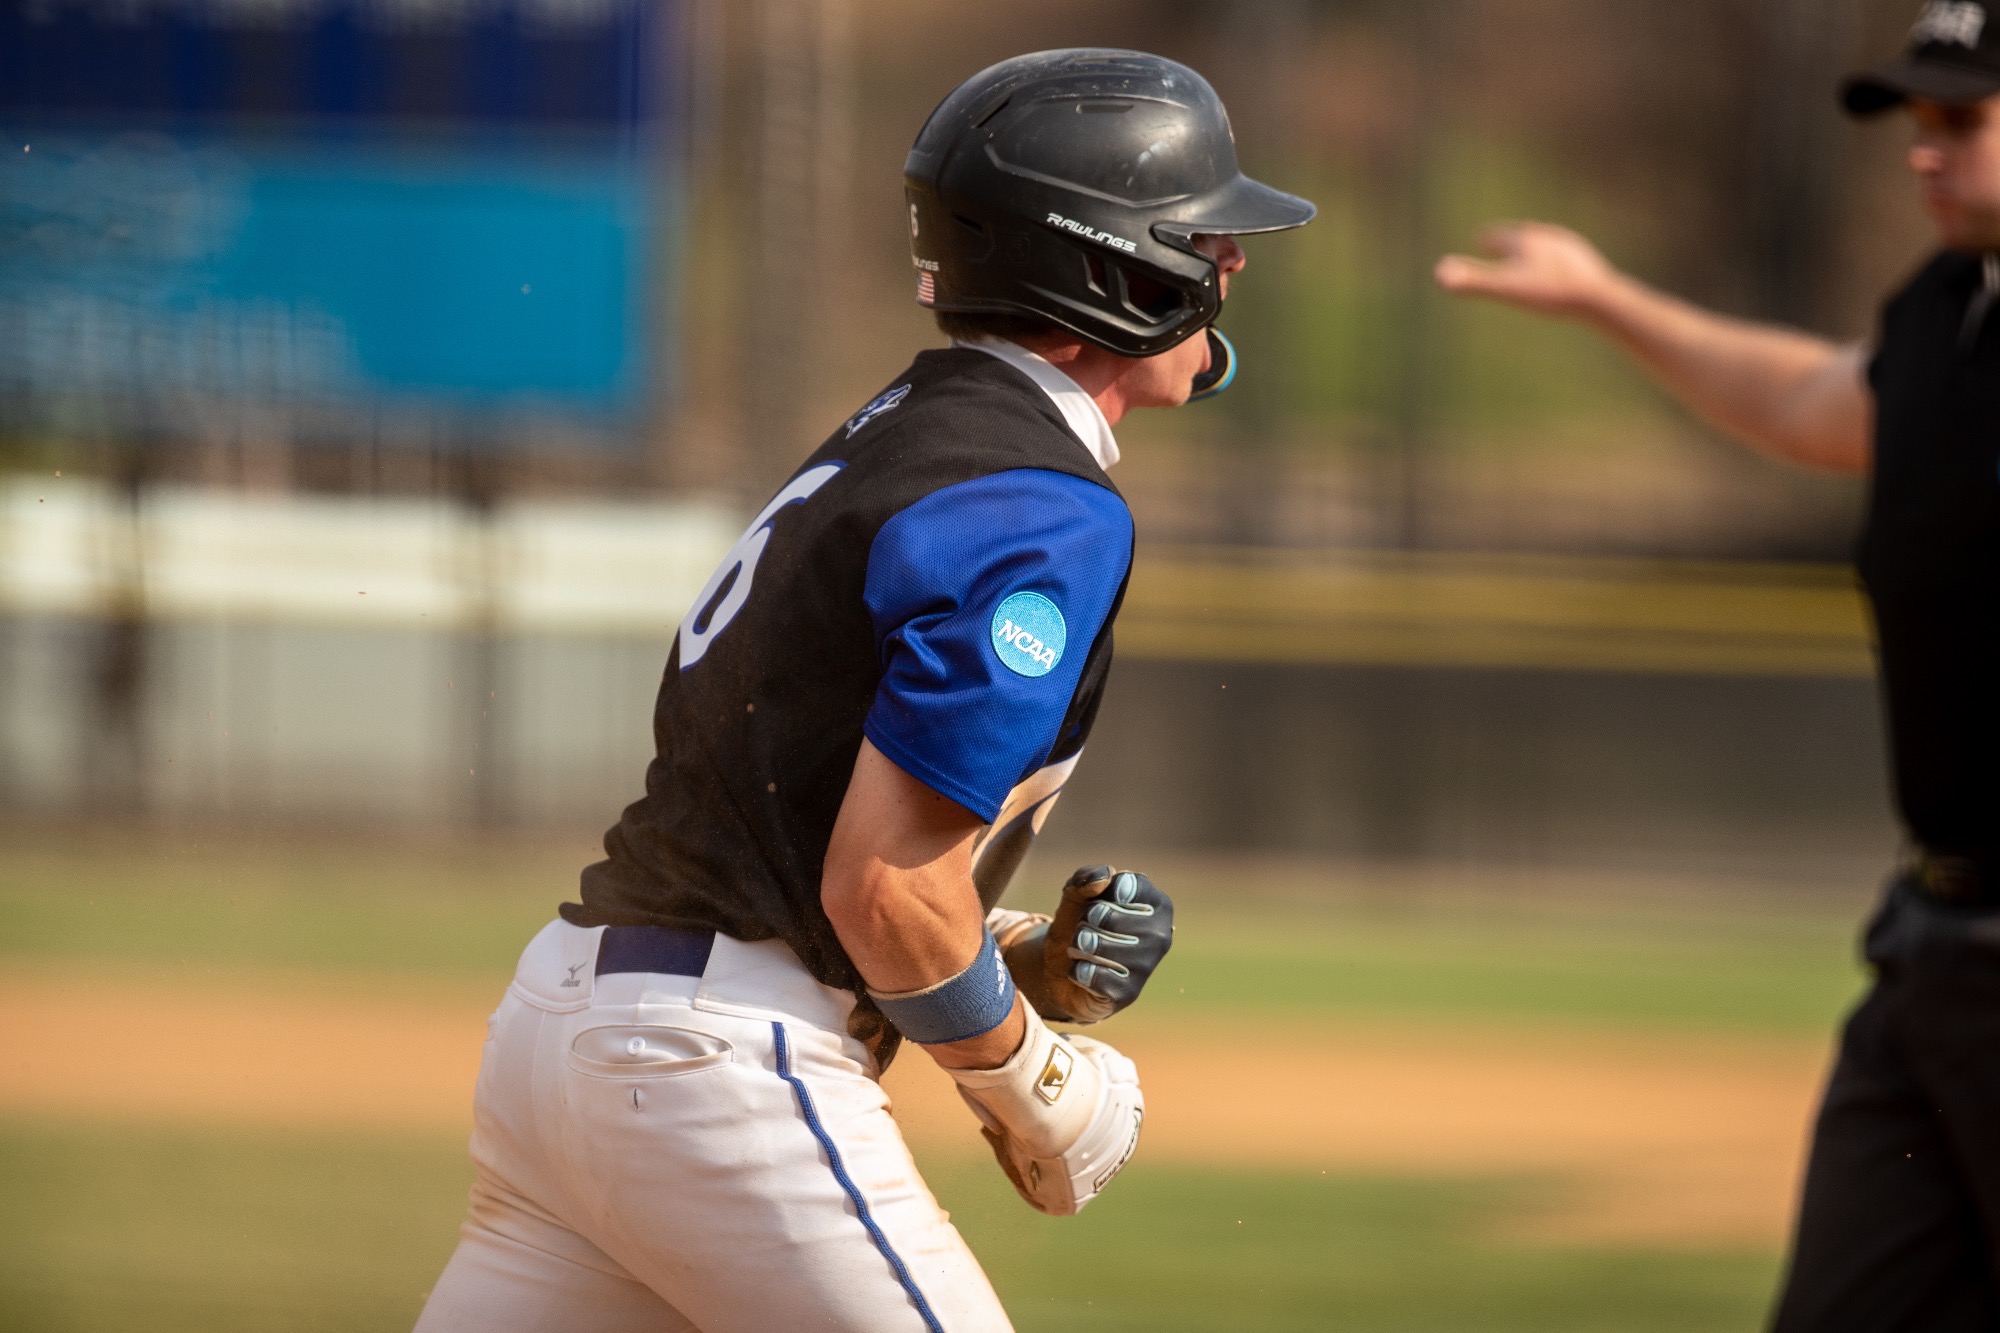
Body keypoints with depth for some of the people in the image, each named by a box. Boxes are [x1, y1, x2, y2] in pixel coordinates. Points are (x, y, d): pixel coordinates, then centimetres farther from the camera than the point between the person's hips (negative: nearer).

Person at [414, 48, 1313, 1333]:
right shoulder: (1046, 512, -13)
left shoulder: (899, 433, 18)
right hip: (724, 1061, -9)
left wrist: (1034, 960, 8)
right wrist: (1040, 1093, -4)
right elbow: (879, 887, -19)